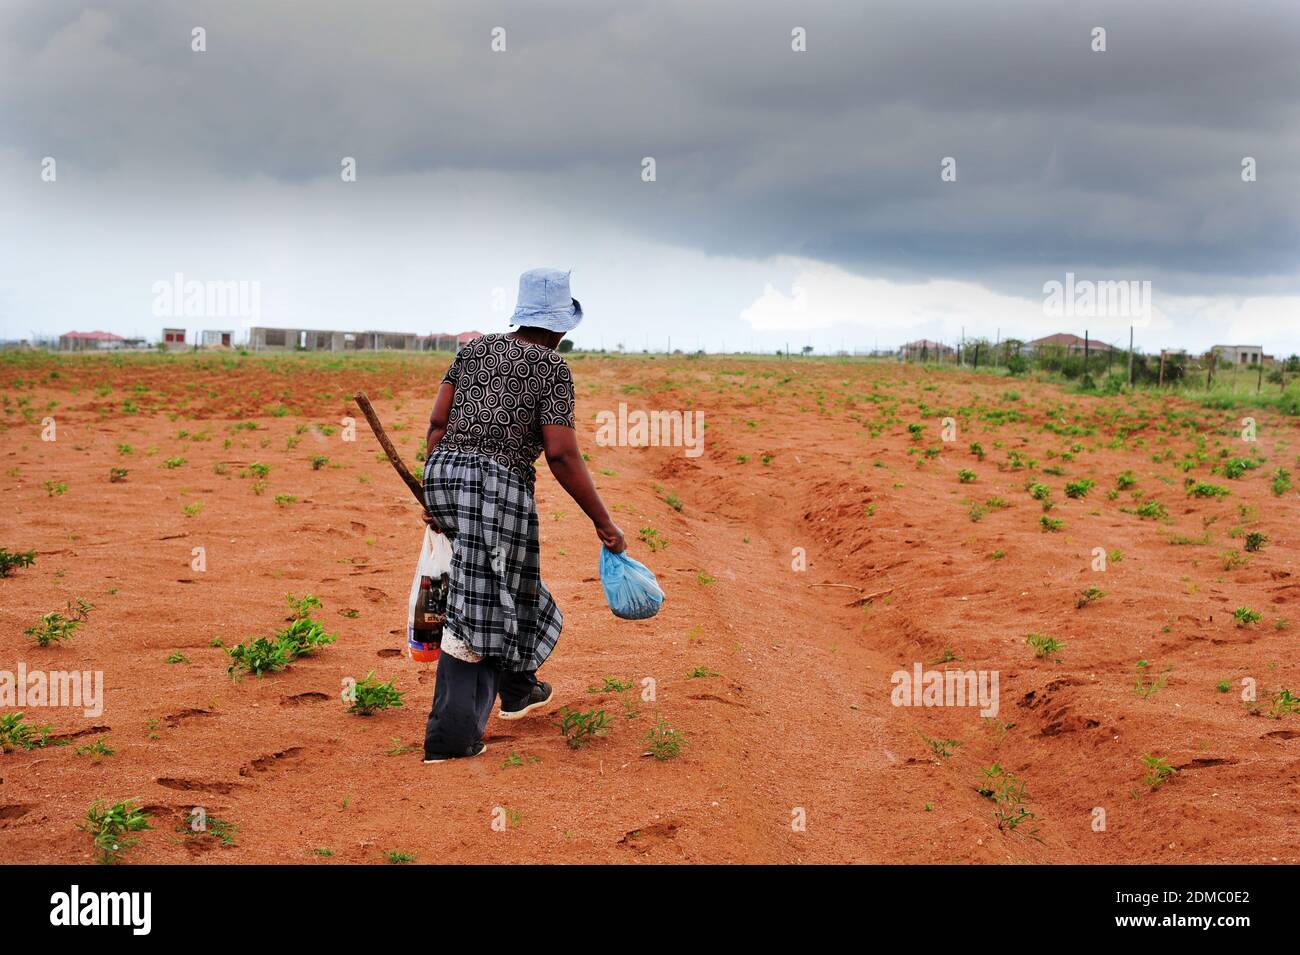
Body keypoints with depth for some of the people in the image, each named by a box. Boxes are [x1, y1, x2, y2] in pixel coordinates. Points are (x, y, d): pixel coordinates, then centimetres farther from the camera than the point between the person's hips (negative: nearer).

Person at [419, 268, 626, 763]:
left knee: (500, 589, 26)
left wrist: (435, 492, 15)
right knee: (478, 608, -3)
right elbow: (561, 454, -11)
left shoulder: (475, 349, 14)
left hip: (444, 470, 7)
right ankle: (448, 737, -4)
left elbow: (438, 421, 9)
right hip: (499, 485, -7)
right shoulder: (552, 368, -3)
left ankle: (517, 689, 42)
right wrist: (603, 522, -5)